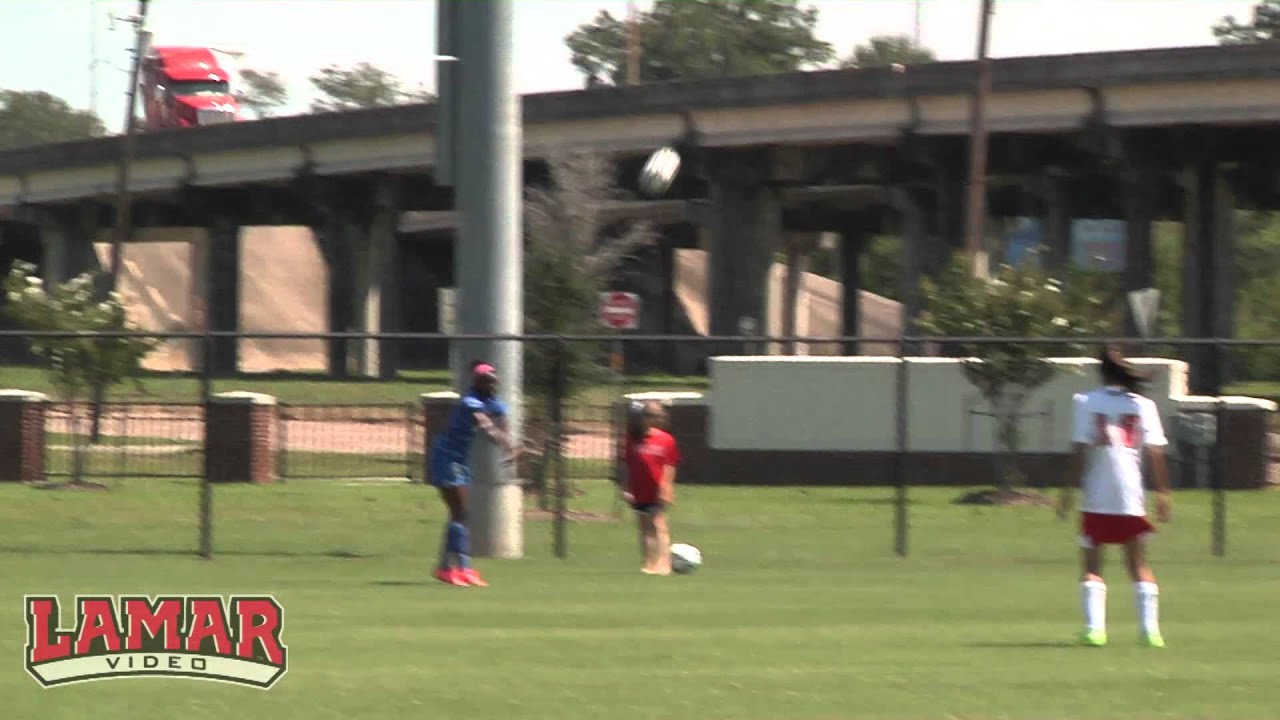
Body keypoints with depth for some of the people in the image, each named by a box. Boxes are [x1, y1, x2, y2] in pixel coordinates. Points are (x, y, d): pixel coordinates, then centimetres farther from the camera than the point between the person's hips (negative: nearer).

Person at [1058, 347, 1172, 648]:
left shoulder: (1087, 403, 0)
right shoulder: (1143, 405, 4)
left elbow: (1080, 451, -5)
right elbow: (1155, 453, -1)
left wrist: (1068, 490, -2)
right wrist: (1162, 493, 3)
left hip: (1096, 497, -2)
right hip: (1132, 496, 2)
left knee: (1092, 564, 4)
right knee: (1138, 564, 9)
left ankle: (1094, 628, -8)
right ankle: (1149, 628, 1)